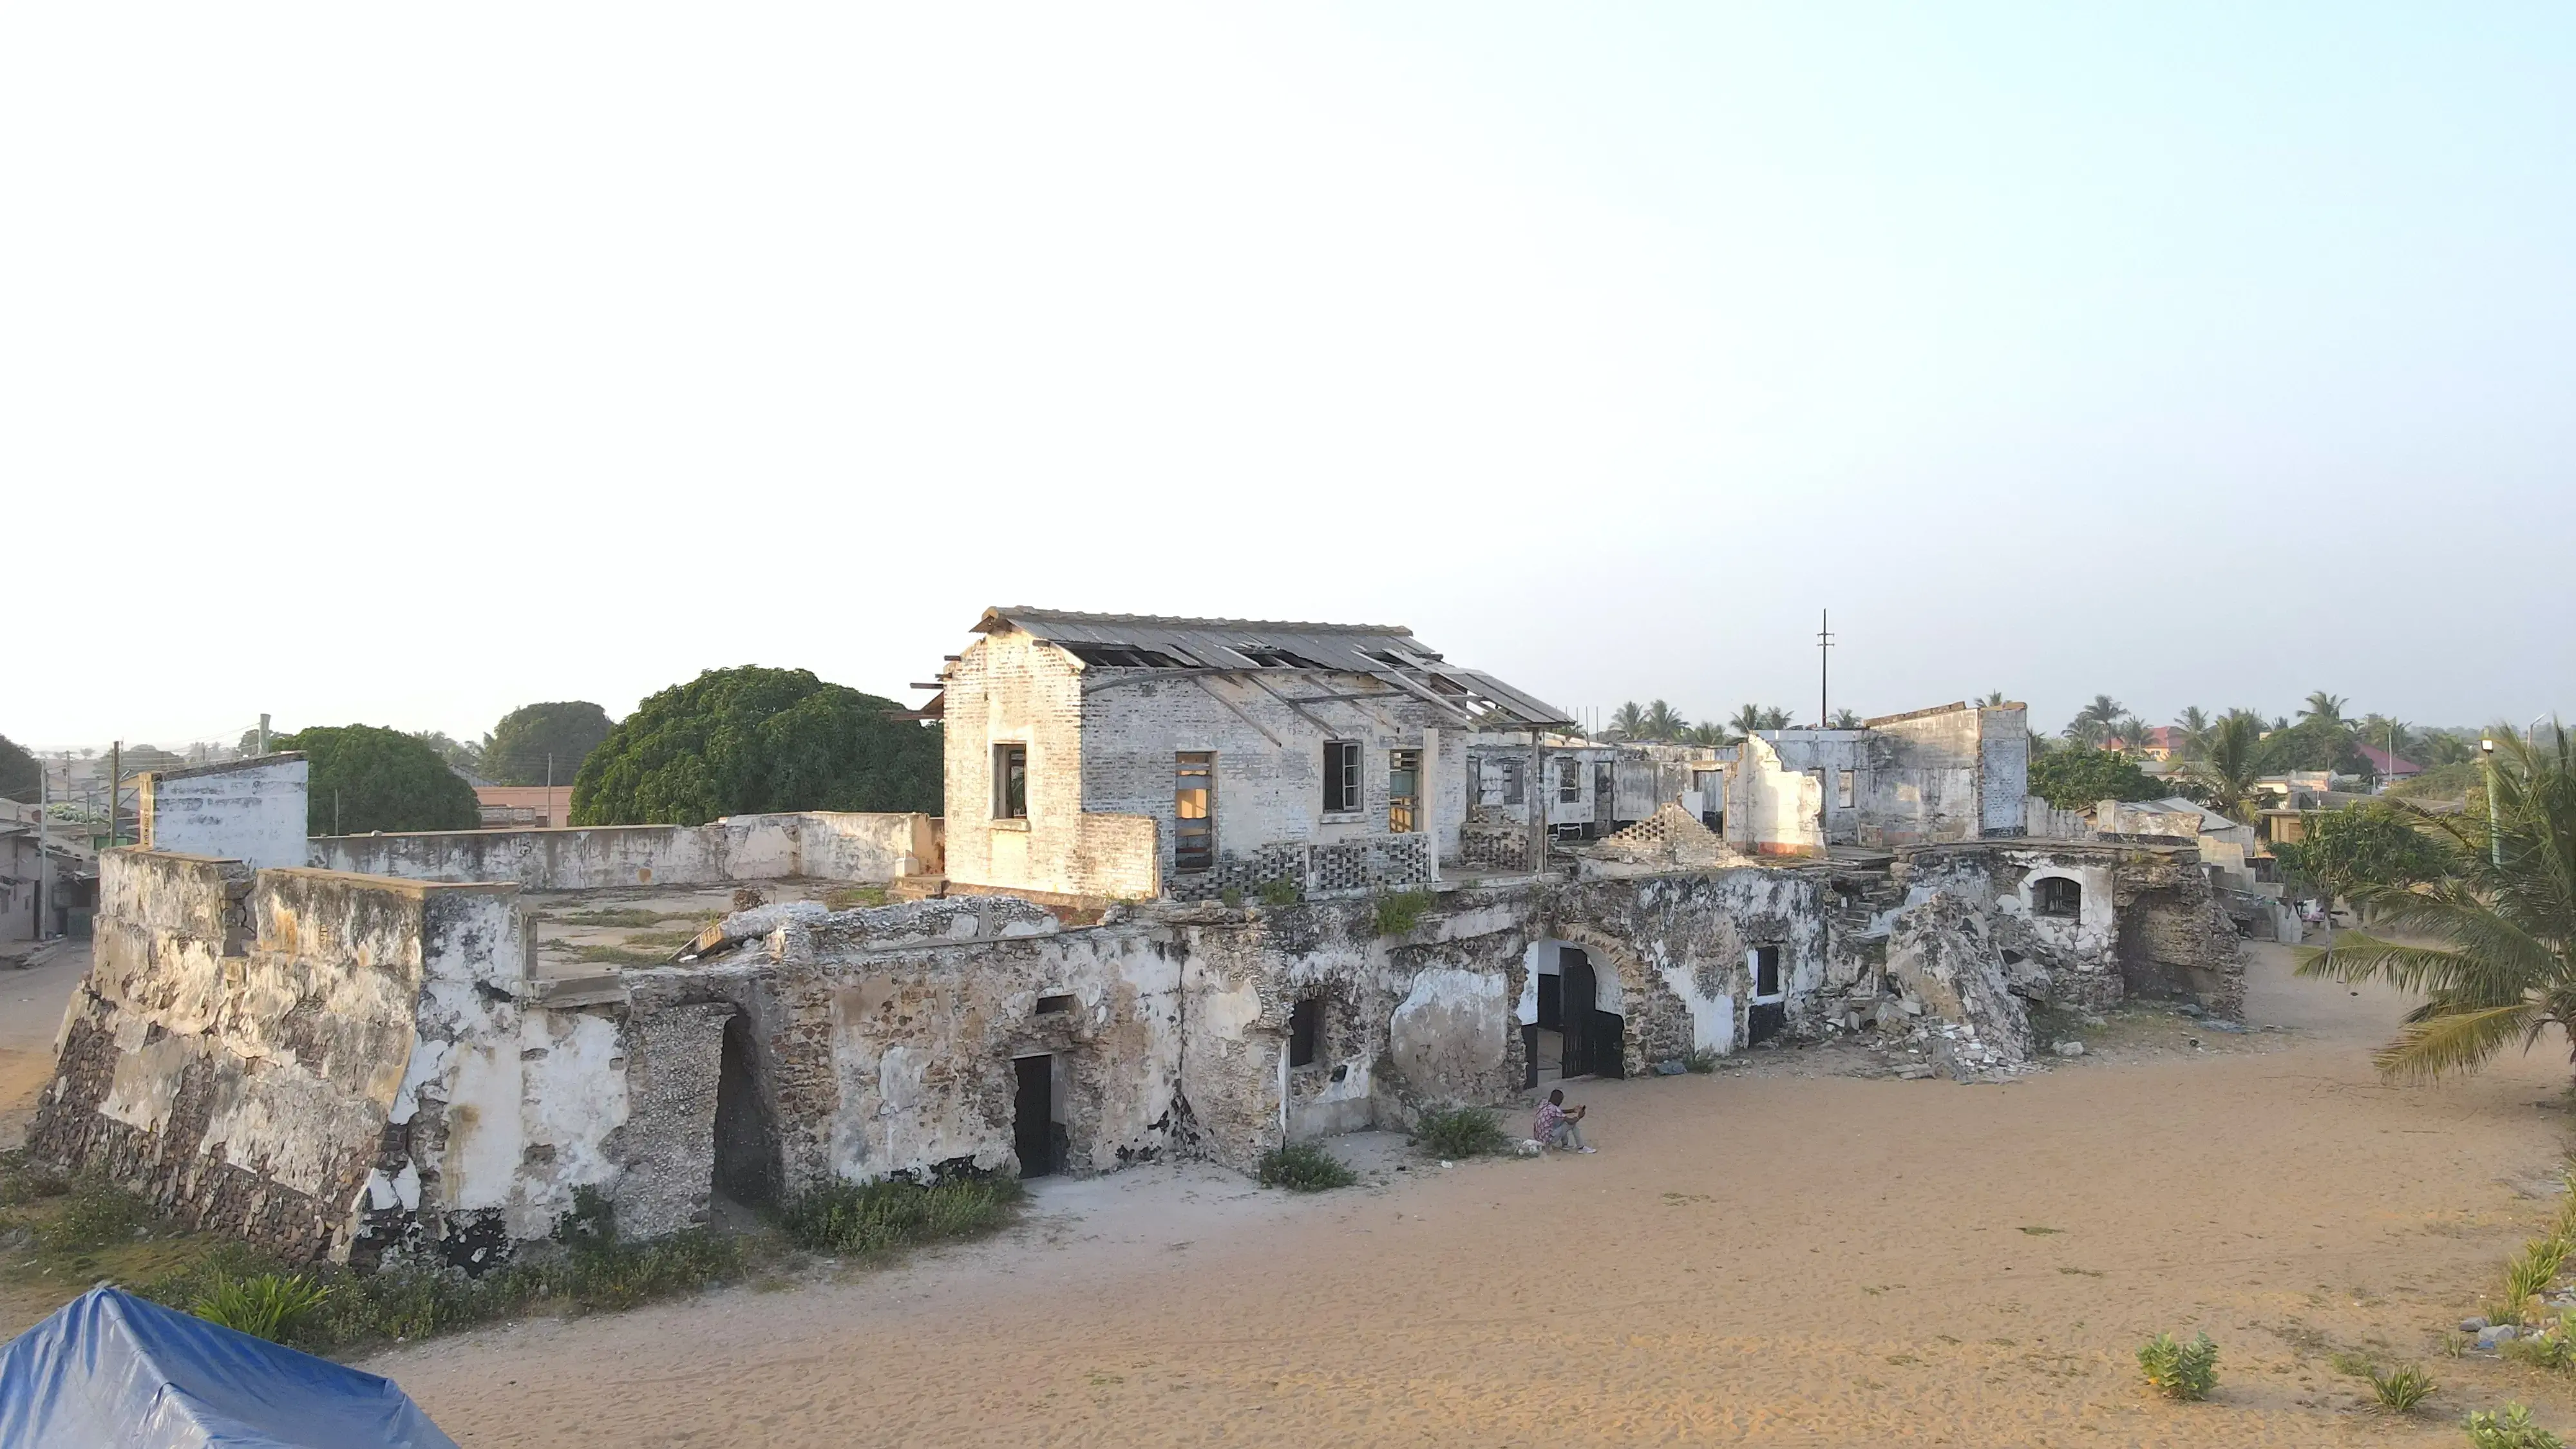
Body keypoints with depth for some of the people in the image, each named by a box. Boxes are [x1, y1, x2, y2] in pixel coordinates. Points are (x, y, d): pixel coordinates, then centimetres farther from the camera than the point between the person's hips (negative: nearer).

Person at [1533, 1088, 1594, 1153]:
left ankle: (1565, 1144, 33)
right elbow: (1571, 1121, -16)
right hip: (1547, 1140, -8)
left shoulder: (1544, 1104, 4)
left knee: (1561, 1118, 25)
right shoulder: (1553, 1109, -22)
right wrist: (1579, 1116, 3)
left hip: (1538, 1137, 8)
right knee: (1572, 1123, 1)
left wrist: (1573, 1110, 16)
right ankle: (1581, 1147, 15)